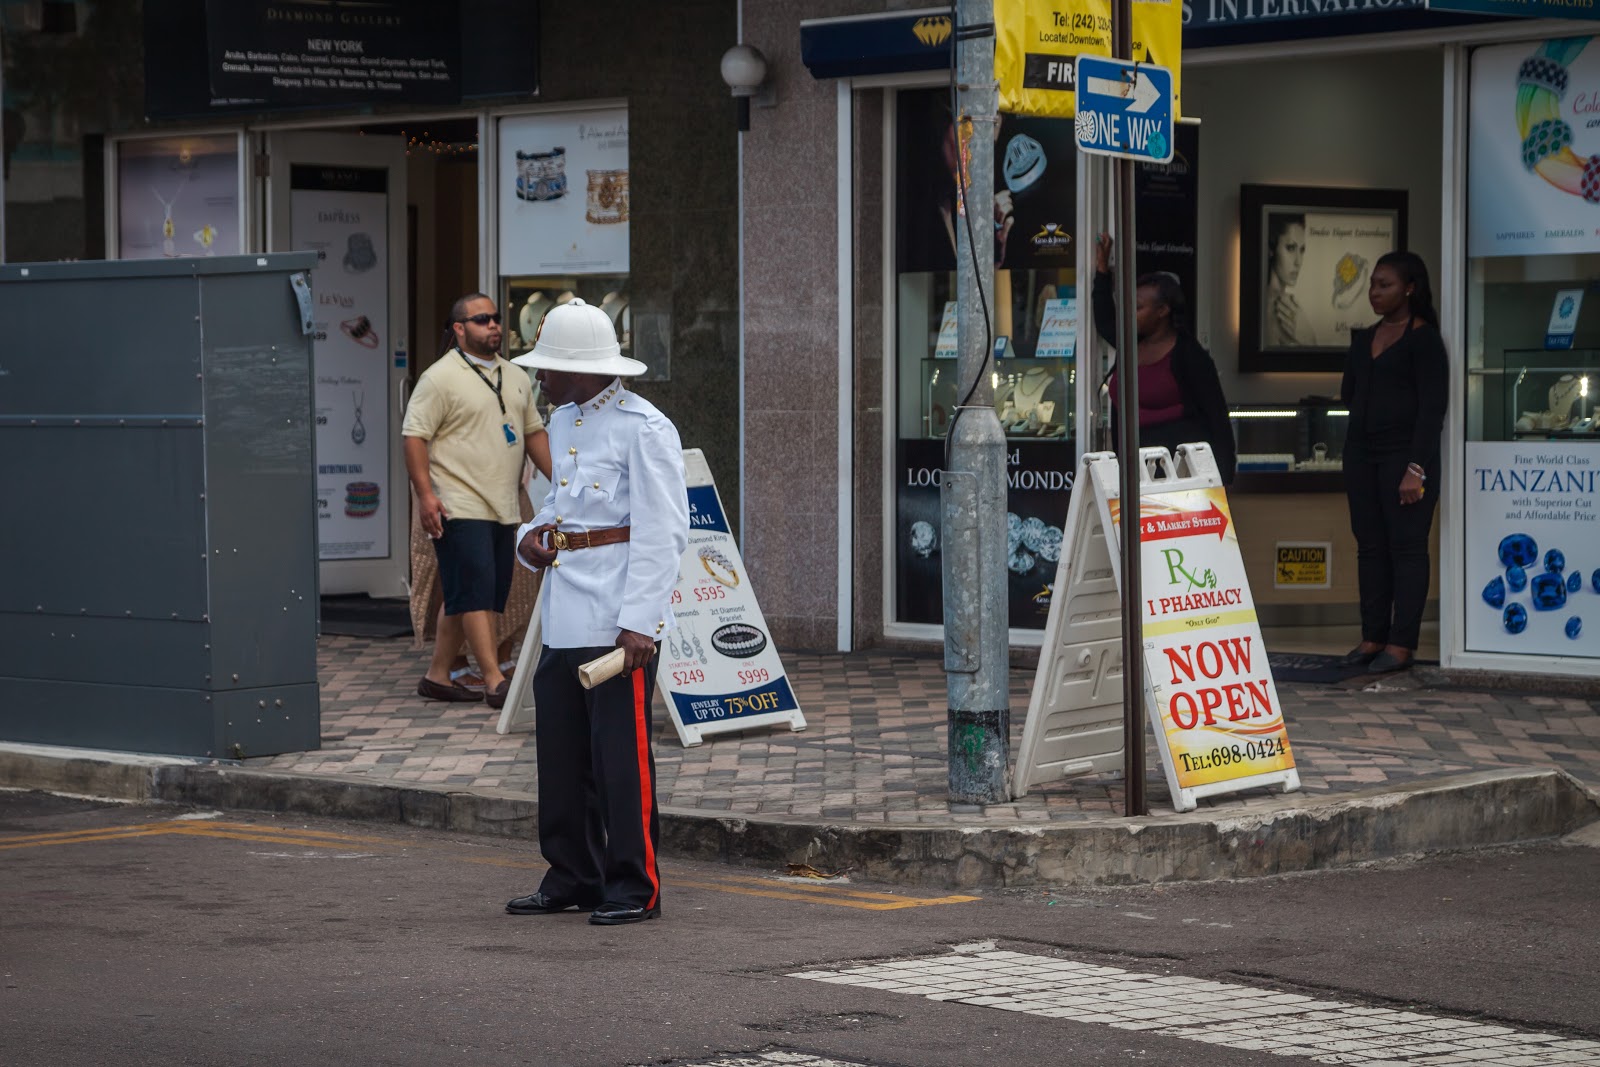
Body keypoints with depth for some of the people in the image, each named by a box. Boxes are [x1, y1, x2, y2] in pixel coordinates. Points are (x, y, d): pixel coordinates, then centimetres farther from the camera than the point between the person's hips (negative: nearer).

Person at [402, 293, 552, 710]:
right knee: (475, 595, -11)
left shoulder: (515, 378, 17)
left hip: (504, 510, 8)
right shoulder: (440, 378, -7)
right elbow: (414, 436, -10)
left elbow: (534, 432, 24)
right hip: (459, 507, -8)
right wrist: (425, 495, -18)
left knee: (467, 599, 10)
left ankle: (437, 676, 18)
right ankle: (495, 682, -14)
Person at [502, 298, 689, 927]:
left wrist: (639, 622, -20)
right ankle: (573, 876, 22)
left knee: (621, 756, -5)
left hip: (619, 622, -8)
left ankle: (635, 886, 3)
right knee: (561, 753, 11)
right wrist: (530, 537, 8)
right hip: (564, 620, 9)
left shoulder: (644, 428, -11)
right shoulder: (562, 422, 16)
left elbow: (663, 532, -14)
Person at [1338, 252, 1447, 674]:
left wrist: (1415, 469, -16)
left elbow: (1432, 406, -11)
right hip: (1362, 452, 7)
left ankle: (1402, 643, -3)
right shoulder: (1363, 340, 15)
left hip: (1404, 452, -7)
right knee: (1370, 546, 7)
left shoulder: (1423, 339, -6)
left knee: (1406, 546, -4)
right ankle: (1373, 637, 12)